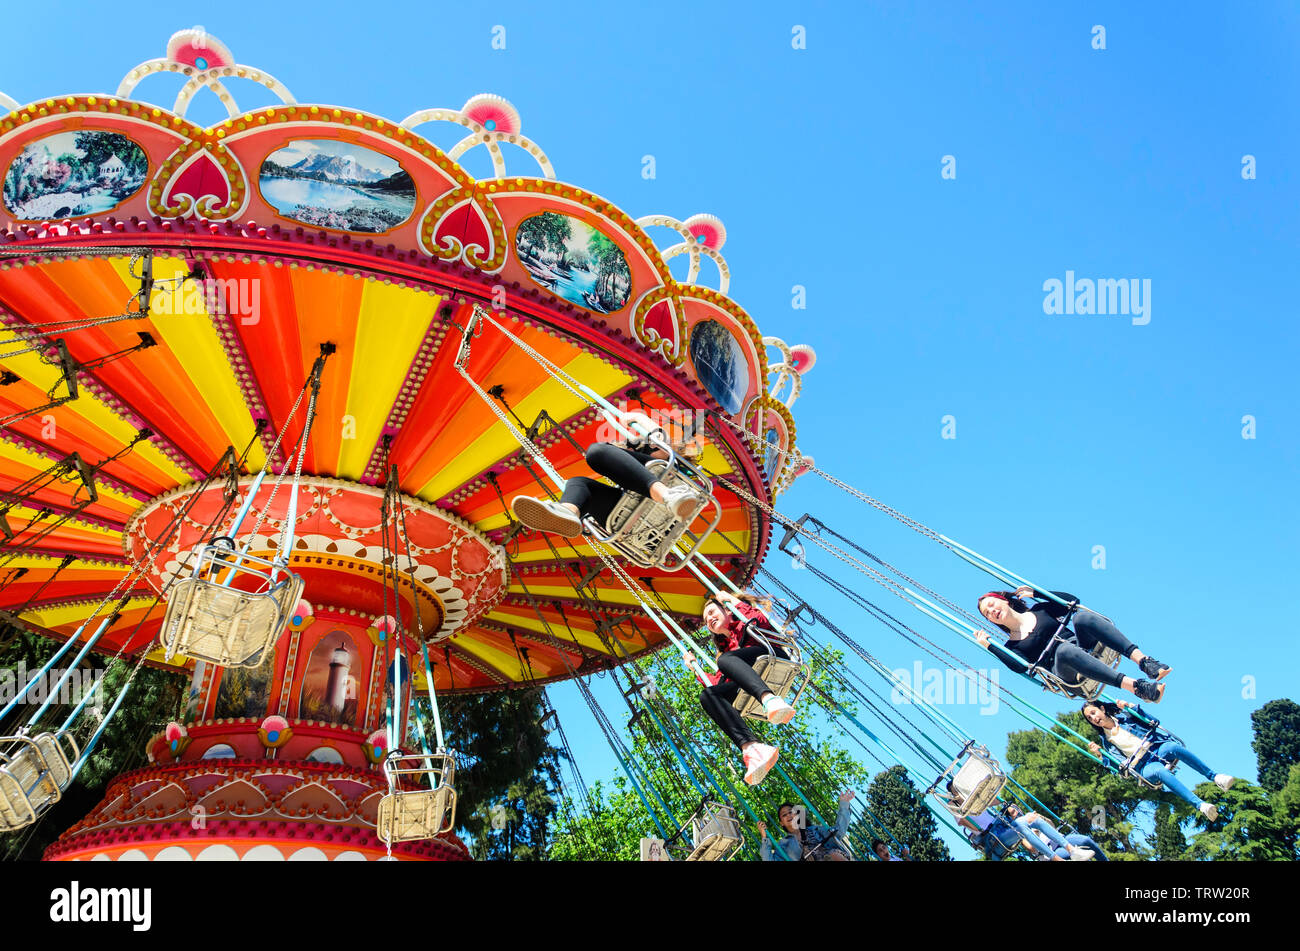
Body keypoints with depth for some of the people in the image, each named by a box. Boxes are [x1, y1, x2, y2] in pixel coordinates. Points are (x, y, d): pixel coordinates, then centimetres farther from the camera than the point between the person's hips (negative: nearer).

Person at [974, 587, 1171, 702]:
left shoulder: (1039, 610, 21)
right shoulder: (1012, 646, 13)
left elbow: (1073, 601, 14)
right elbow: (1020, 666, -7)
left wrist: (1036, 593, 12)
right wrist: (988, 646, -10)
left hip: (1085, 648, 3)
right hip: (1066, 671, -3)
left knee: (1081, 616, -30)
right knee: (1063, 649, -41)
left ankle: (1144, 661, -41)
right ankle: (1137, 688, -55)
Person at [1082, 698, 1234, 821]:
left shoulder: (1123, 715, 14)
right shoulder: (1106, 741, 15)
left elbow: (1153, 722, 9)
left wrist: (1132, 707, -2)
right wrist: (1101, 754, -11)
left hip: (1158, 749, 1)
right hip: (1145, 766, -1)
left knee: (1172, 747, -35)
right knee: (1159, 771, -36)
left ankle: (1214, 777, -34)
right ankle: (1200, 805, -50)